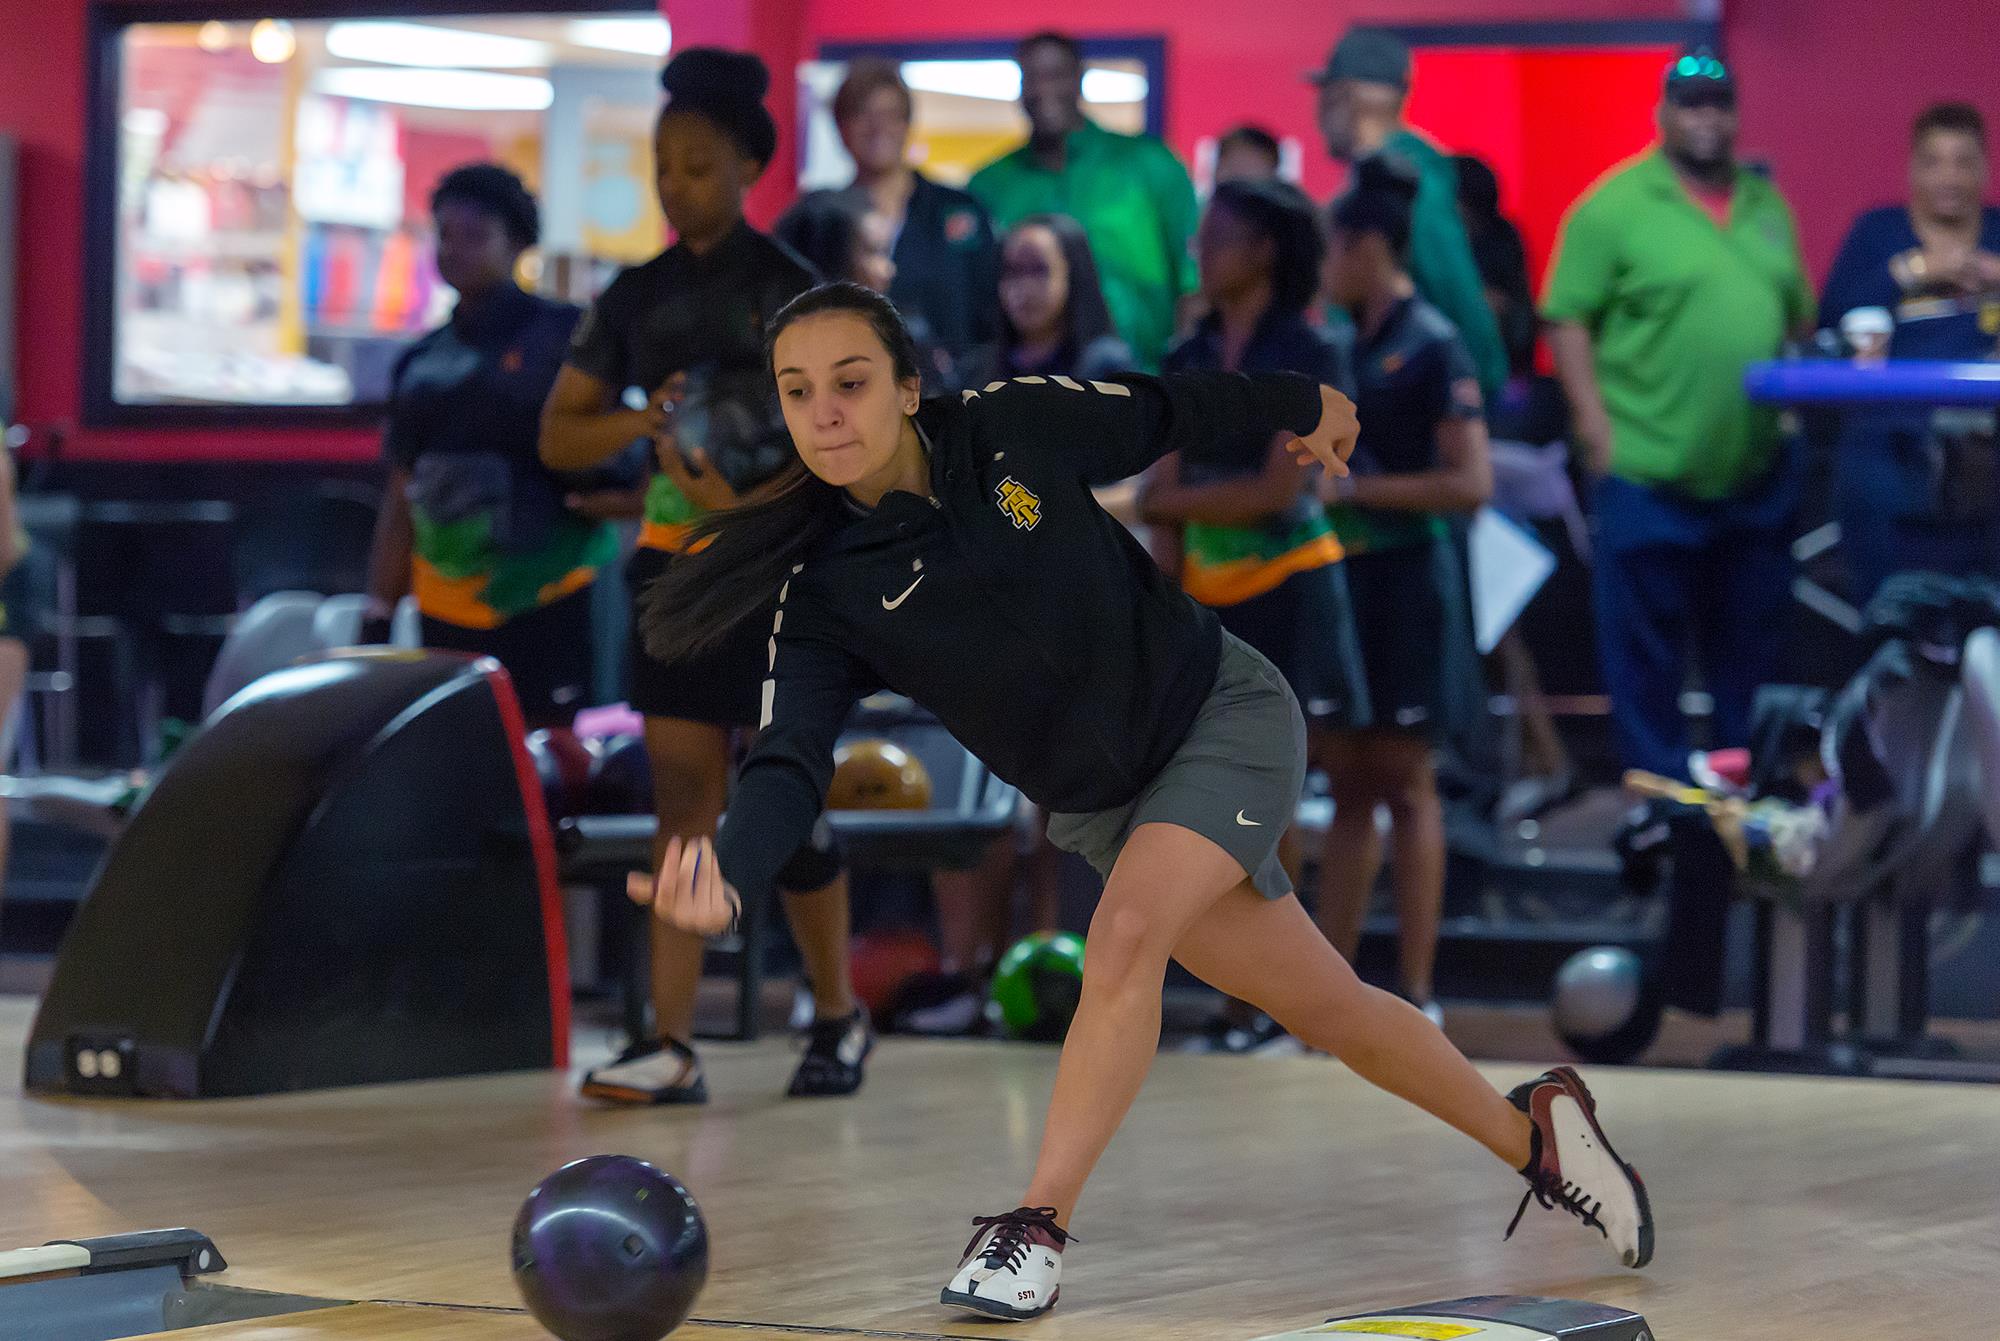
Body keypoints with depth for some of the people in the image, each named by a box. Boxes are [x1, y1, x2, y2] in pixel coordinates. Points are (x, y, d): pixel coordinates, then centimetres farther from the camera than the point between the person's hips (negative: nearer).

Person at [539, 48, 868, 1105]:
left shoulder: (791, 291, -5)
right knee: (683, 806, -1)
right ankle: (672, 1046, -5)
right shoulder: (637, 297, 9)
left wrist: (746, 511, -20)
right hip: (674, 574, 4)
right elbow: (559, 434, 10)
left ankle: (839, 1017, 20)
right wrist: (642, 422, -9)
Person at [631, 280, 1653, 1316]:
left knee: (1124, 933, -26)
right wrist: (727, 874, -50)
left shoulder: (1014, 426, -18)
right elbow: (791, 763, -29)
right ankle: (1532, 1134, 30)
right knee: (1324, 1007, 9)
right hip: (1104, 802, 3)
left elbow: (1166, 412, 1)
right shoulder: (825, 596, -18)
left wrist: (1299, 405, 19)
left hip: (1224, 713, -3)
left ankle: (1038, 1228, -19)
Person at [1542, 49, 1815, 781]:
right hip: (1649, 473, -6)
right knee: (1647, 645, 2)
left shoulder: (1767, 205, 13)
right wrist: (1595, 424, -15)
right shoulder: (1614, 206, -7)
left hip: (1757, 473, 6)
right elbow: (1567, 318, -9)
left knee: (1752, 640, 14)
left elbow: (1798, 313, 20)